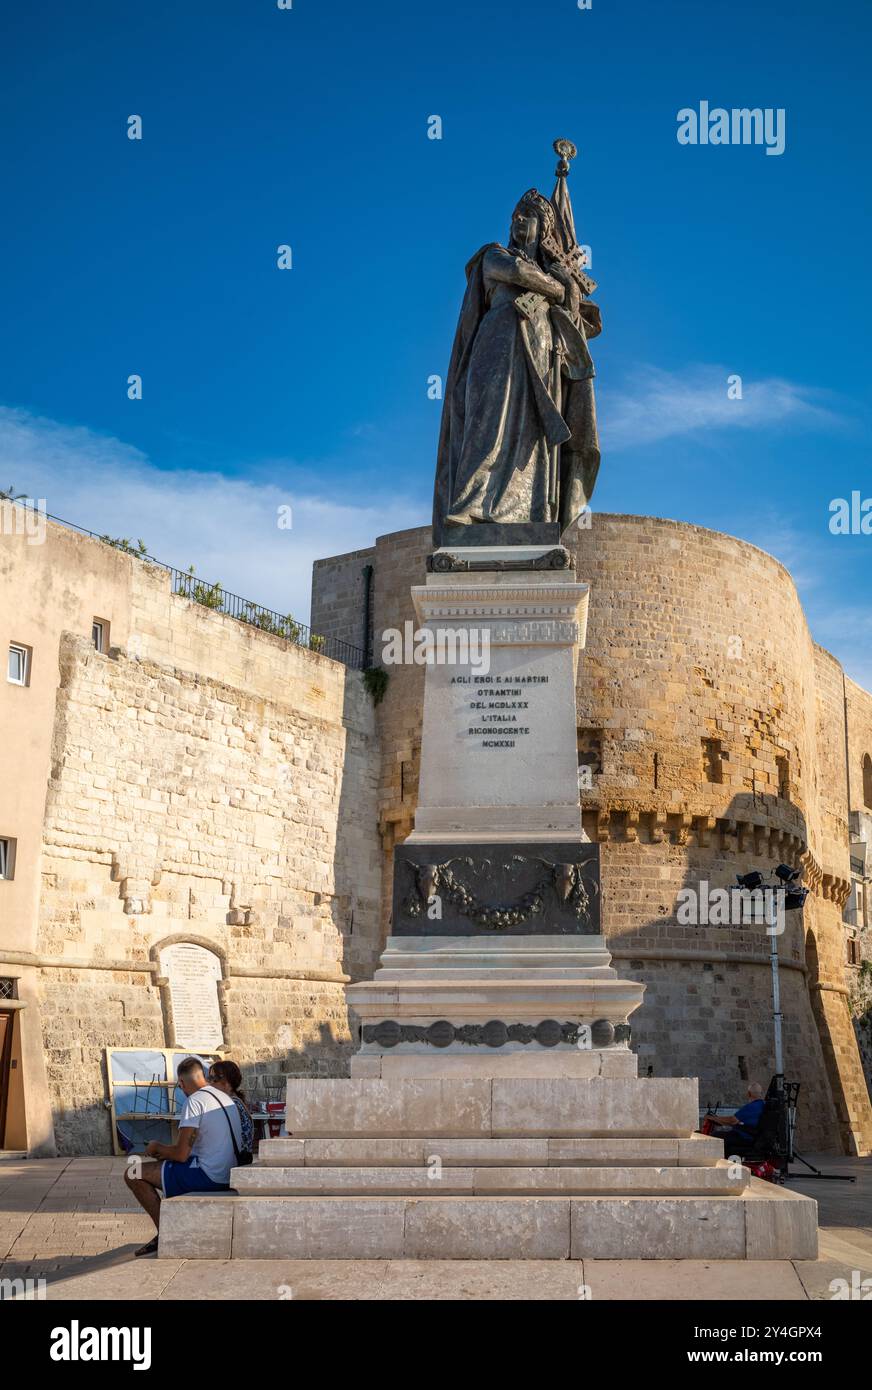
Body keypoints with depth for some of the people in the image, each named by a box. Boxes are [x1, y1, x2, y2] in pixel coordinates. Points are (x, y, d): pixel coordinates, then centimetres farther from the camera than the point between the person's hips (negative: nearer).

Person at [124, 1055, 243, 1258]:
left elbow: (181, 1154, -17)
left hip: (209, 1177, -9)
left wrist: (157, 1147, 3)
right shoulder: (226, 1098, 15)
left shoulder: (195, 1101, -13)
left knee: (133, 1174, -4)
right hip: (228, 1176, 9)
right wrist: (165, 1151, 23)